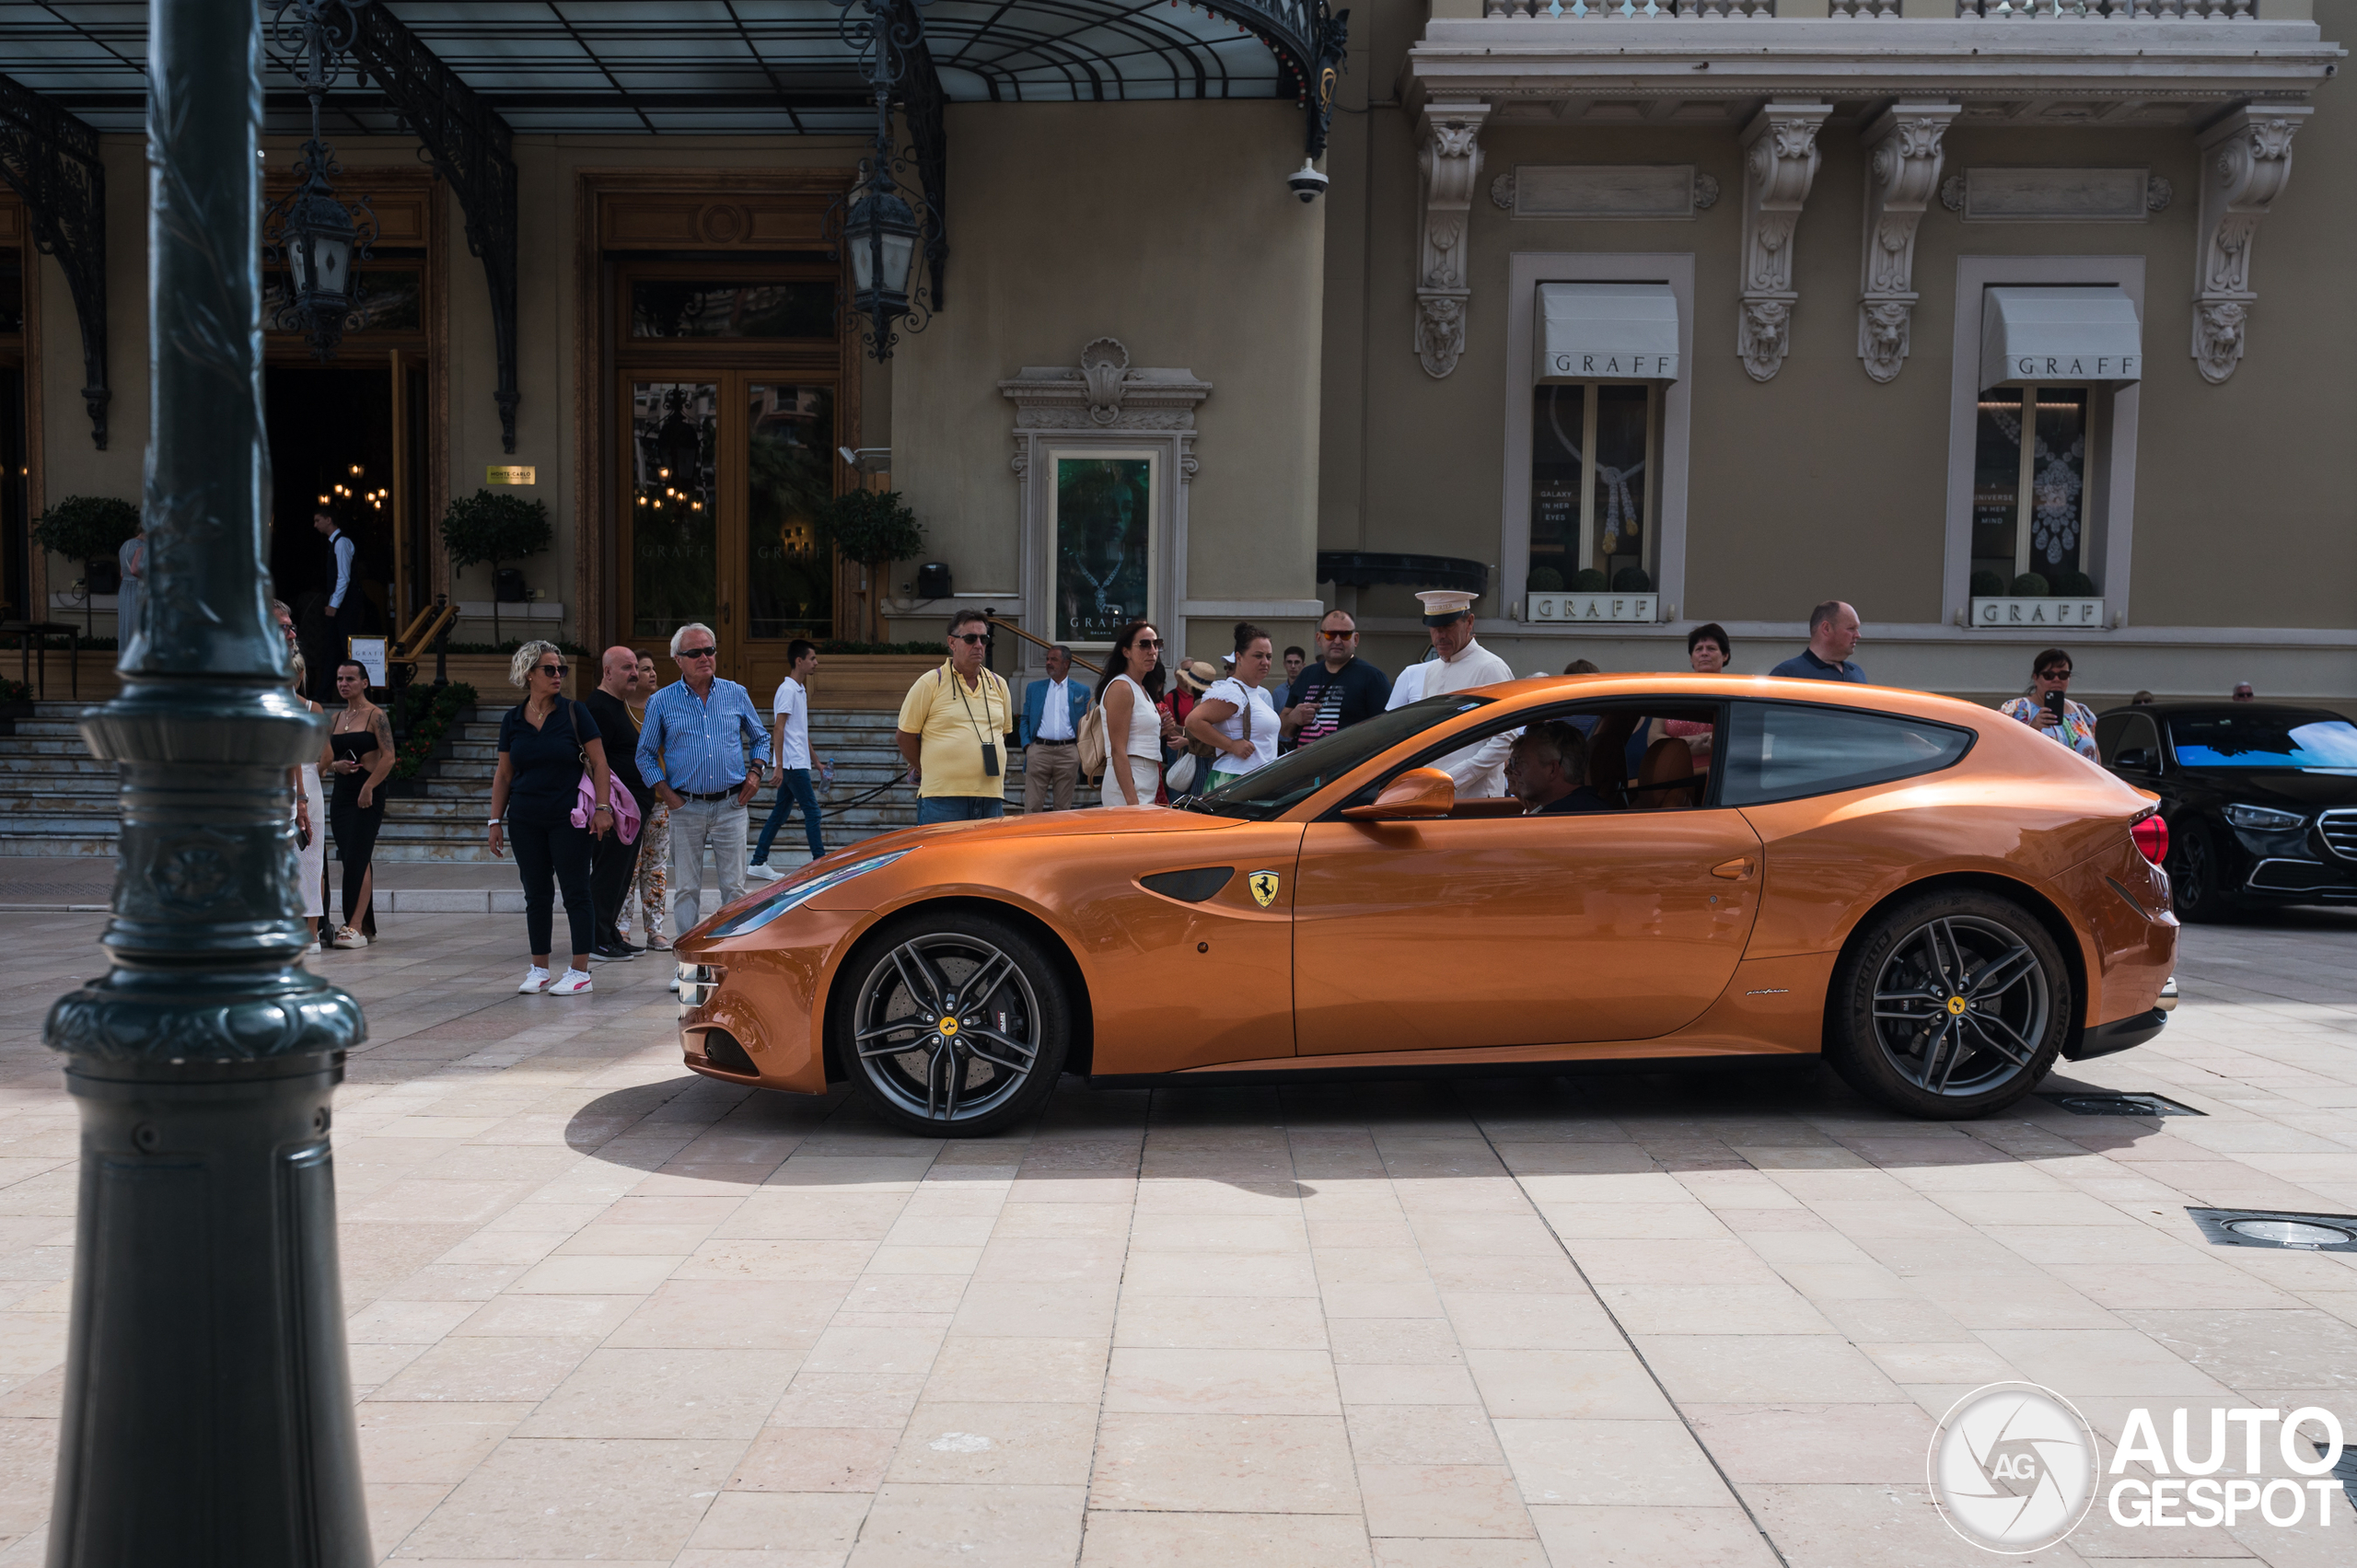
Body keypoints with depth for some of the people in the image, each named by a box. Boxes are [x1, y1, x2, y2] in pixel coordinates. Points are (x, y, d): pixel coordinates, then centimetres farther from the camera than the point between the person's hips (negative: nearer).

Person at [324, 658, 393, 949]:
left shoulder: (375, 716, -5)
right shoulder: (336, 719, 15)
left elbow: (388, 757, -13)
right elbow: (325, 758, 19)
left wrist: (368, 787, -17)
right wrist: (335, 765, -3)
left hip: (368, 795, -7)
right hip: (341, 794, 7)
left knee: (357, 859, -12)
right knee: (353, 860, 8)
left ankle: (355, 927, -14)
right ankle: (365, 925, 14)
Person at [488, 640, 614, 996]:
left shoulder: (574, 712, -3)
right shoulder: (512, 720, 7)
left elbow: (599, 763, -4)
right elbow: (503, 775, 12)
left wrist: (603, 808, -12)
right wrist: (496, 820, 9)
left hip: (569, 819, -4)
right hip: (526, 821, 4)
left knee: (576, 892, -2)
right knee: (535, 894, 9)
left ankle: (580, 971, 4)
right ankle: (539, 969, 19)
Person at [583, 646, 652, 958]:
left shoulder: (621, 706, 19)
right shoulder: (598, 707, -13)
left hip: (634, 806, 10)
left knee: (622, 874, 13)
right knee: (608, 873, -6)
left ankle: (611, 935, 20)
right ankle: (597, 941, -2)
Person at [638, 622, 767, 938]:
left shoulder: (736, 694, 7)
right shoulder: (661, 701, 3)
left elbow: (761, 737, 19)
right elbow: (646, 753, 8)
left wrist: (756, 773, 3)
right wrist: (666, 794, -3)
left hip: (731, 805, 1)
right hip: (686, 808, -1)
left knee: (734, 887, 3)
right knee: (687, 889, 2)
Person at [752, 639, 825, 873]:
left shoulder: (800, 690, 17)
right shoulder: (788, 690, -12)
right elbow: (779, 729, -17)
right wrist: (779, 766, -21)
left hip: (797, 764, 9)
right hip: (793, 764, -9)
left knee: (780, 813, 10)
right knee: (811, 812, -7)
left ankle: (759, 862, 13)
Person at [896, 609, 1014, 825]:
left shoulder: (998, 685, 15)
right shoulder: (930, 683, 0)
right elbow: (905, 735, 4)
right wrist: (926, 771, 9)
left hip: (991, 798, 5)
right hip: (942, 798, -4)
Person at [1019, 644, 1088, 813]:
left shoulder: (1081, 691, 10)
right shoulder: (1034, 688, 14)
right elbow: (1025, 720, 14)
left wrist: (1081, 748, -2)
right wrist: (1026, 745, 0)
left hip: (1068, 752, 0)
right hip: (1038, 750, 1)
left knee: (1063, 808, 4)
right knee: (1032, 806, -4)